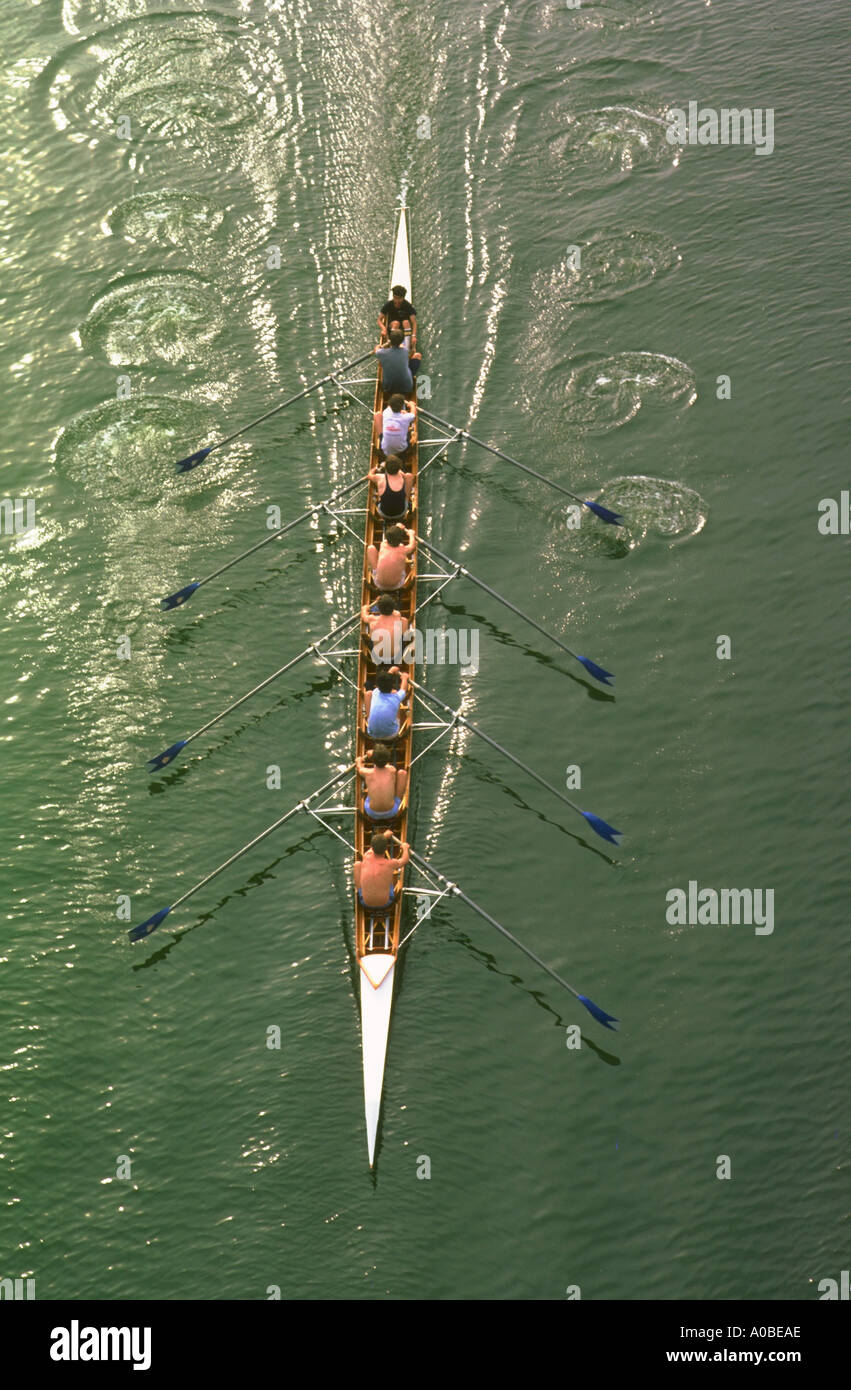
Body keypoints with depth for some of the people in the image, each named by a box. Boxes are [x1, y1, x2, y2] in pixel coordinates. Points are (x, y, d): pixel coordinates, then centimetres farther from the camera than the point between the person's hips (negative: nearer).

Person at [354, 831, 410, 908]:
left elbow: (371, 849, 10)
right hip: (386, 903, 0)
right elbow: (405, 860, 4)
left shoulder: (366, 857, -17)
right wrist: (405, 848, 26)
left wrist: (384, 836, 28)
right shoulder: (390, 864, -21)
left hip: (365, 903, 0)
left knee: (357, 864, 15)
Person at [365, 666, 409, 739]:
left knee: (368, 693, 10)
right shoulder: (396, 697, -14)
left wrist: (392, 670, 34)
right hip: (391, 735, -1)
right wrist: (404, 677, 36)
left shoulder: (376, 693, -10)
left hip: (372, 734, 1)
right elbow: (403, 688, 13)